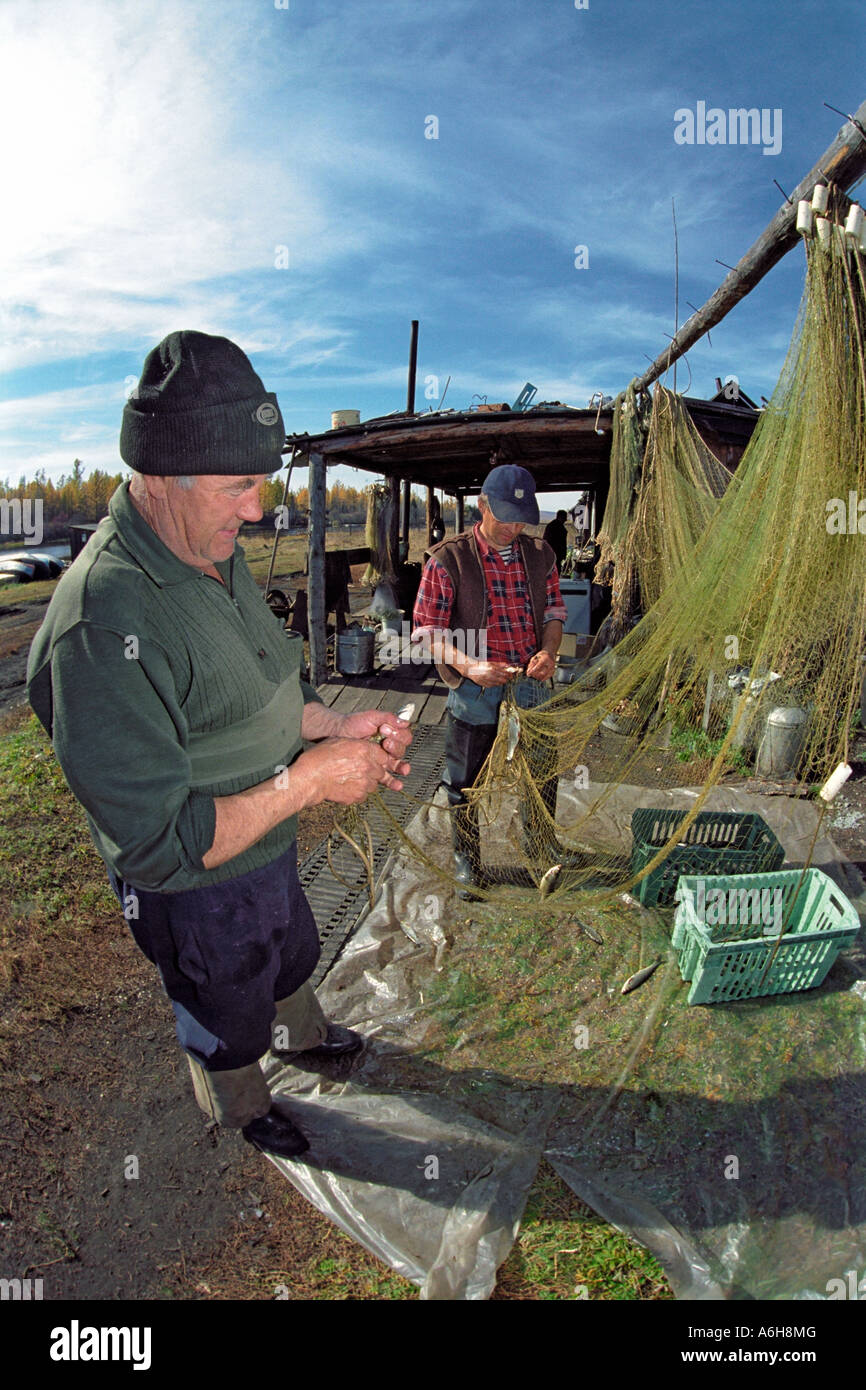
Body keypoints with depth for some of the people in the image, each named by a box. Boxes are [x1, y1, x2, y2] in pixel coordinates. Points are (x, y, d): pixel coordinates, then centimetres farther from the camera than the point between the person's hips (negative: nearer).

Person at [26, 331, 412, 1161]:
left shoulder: (215, 557, -6)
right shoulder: (104, 625, -36)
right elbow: (161, 844, -34)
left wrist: (333, 727, -8)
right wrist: (307, 780, -30)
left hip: (269, 848, 8)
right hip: (199, 897, -7)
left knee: (292, 957, 35)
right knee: (229, 1019, 25)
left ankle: (303, 1037, 68)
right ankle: (242, 1109, 58)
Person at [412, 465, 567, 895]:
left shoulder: (540, 555, 3)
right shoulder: (448, 560, -11)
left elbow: (554, 612, 11)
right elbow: (428, 630, -11)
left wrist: (549, 651, -10)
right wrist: (469, 666, -26)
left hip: (532, 685, 4)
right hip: (474, 692, -3)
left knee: (541, 778, 18)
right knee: (464, 784, 10)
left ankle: (543, 857, 44)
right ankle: (467, 866, 34)